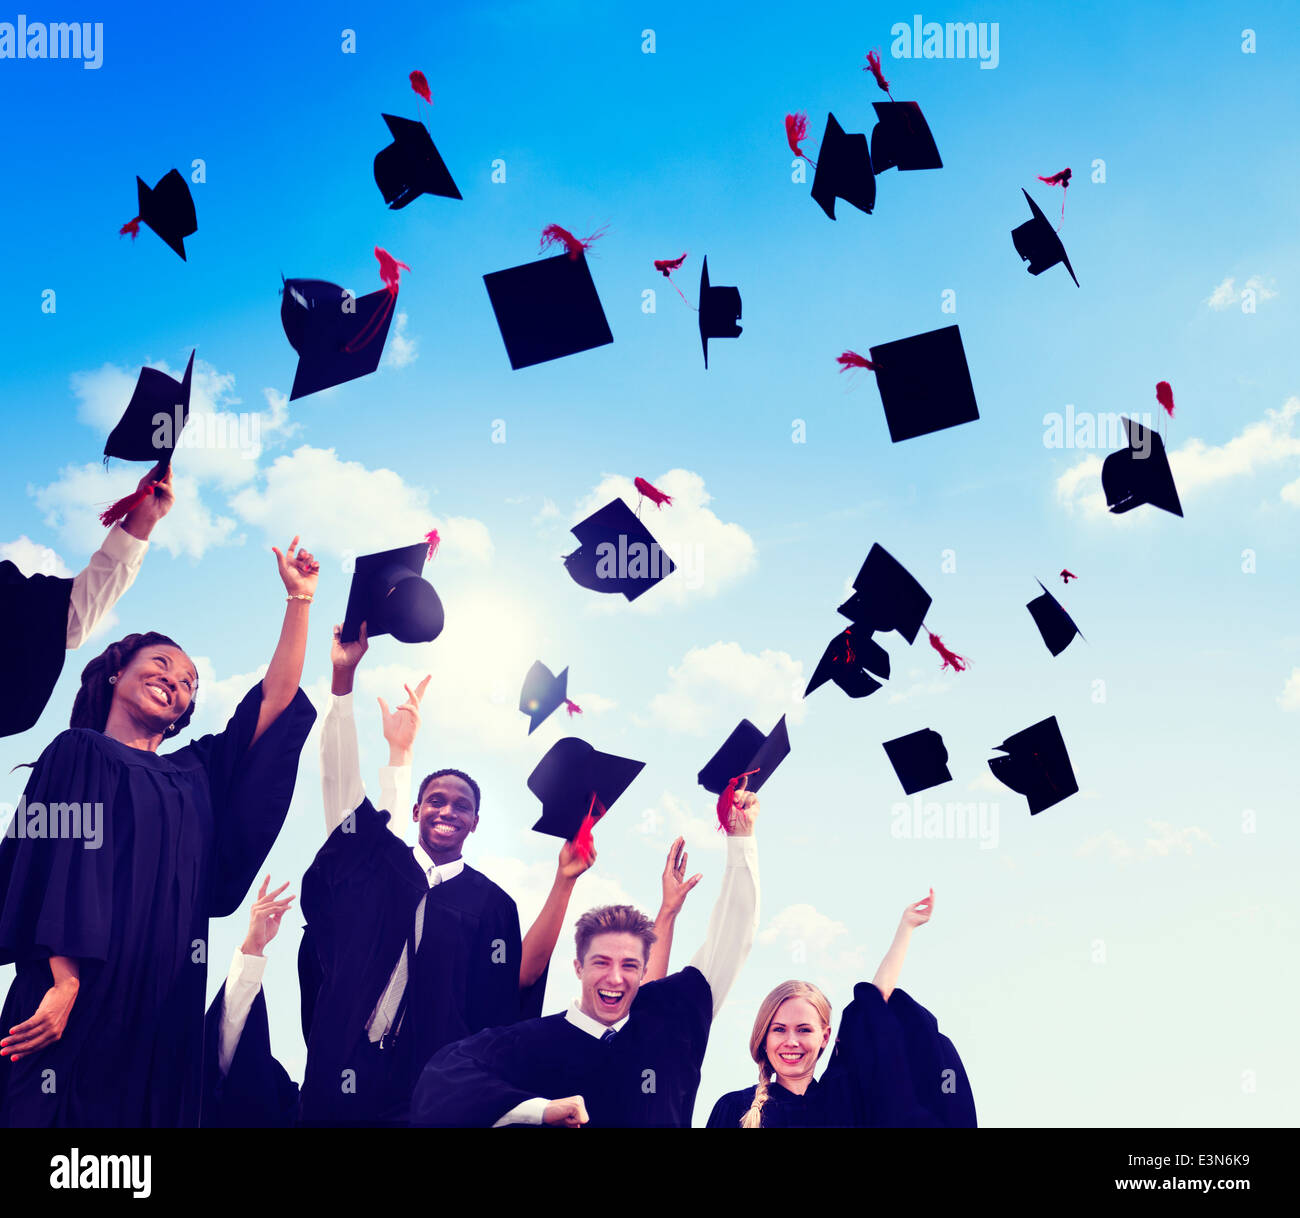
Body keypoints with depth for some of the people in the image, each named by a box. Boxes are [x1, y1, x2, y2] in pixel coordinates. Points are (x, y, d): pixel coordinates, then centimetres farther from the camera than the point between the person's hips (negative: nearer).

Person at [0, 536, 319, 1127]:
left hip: (167, 1001, 5)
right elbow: (56, 869, -7)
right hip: (80, 996, -5)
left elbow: (276, 701, 16)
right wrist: (64, 982, -19)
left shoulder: (194, 773, 20)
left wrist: (298, 598, 14)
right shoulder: (78, 752, 5)